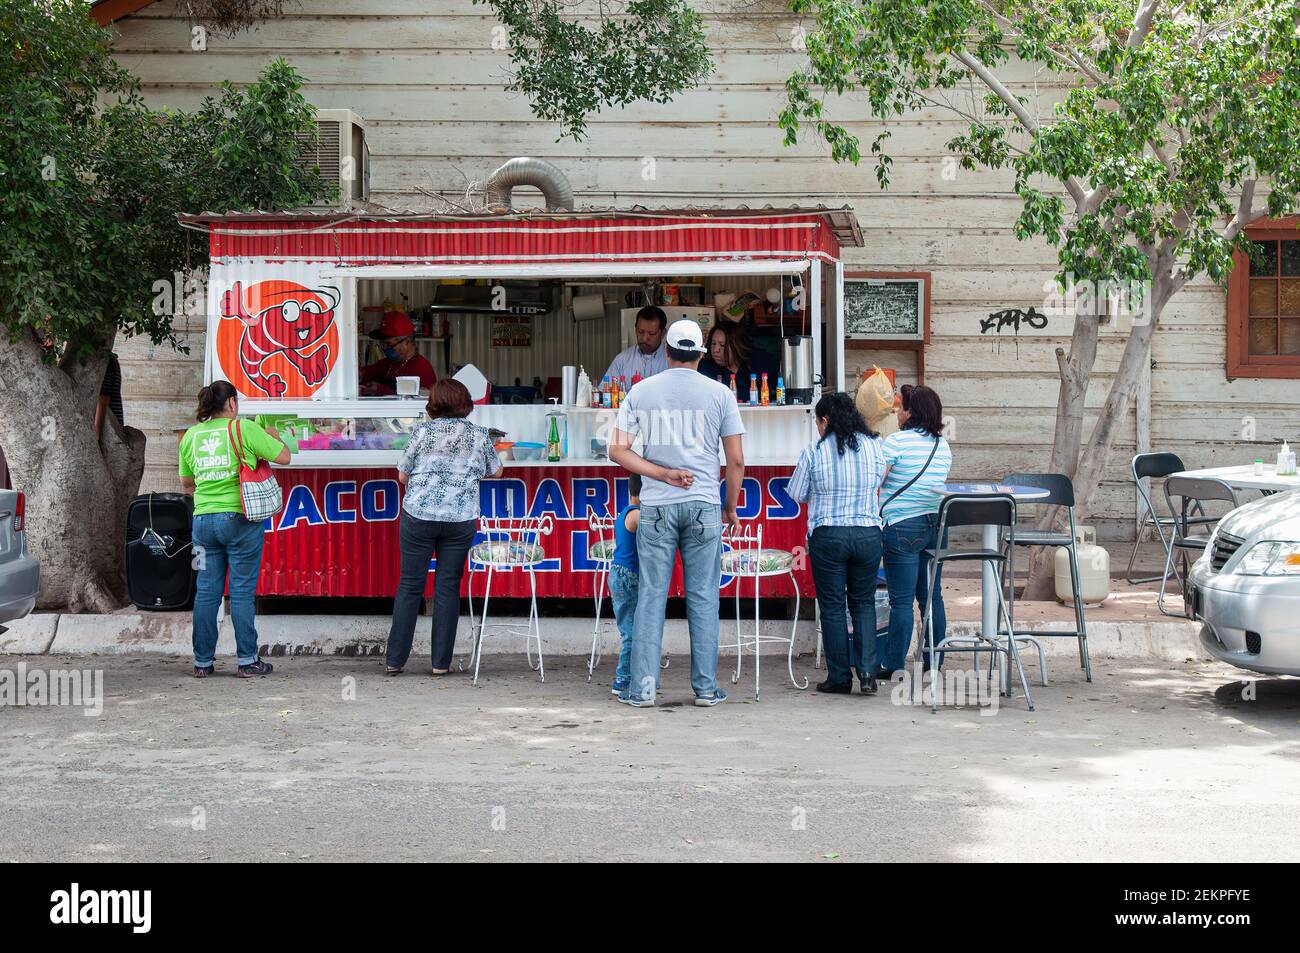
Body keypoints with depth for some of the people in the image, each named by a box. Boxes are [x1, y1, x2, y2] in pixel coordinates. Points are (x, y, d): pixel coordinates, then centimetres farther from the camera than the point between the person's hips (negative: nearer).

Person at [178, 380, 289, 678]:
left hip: (203, 519, 4)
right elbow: (283, 456, -3)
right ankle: (247, 661, 5)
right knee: (242, 592, 1)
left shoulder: (191, 435, 9)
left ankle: (202, 662, 12)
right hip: (239, 519, -4)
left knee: (206, 592, 8)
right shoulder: (244, 429, -6)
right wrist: (273, 436, 16)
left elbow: (185, 481, 18)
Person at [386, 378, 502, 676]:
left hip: (418, 515, -1)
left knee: (410, 585, 6)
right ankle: (441, 662, 8)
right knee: (448, 587, 7)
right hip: (461, 519, 1)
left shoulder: (423, 432, -2)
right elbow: (495, 471, 18)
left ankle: (395, 660, 8)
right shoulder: (479, 435, 3)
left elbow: (402, 476, 4)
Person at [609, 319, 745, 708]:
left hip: (656, 506, 1)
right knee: (703, 598, 5)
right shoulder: (719, 394, 1)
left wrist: (664, 475, -4)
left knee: (651, 596, 3)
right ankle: (705, 687, 8)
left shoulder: (641, 392, 4)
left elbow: (618, 450, -1)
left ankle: (642, 687, 2)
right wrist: (731, 507, 13)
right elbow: (736, 461, 1)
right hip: (704, 506, -1)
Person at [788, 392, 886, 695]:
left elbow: (796, 494, 1)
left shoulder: (814, 451, -7)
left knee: (833, 607, 7)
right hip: (869, 534, 3)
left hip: (827, 536, -2)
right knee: (864, 603, 14)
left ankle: (839, 678, 10)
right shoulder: (874, 445, 0)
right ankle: (867, 671, 1)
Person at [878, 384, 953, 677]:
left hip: (903, 527, -6)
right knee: (932, 596, 11)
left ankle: (892, 665, 2)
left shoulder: (896, 441, -9)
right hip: (936, 522, 6)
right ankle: (934, 662, 16)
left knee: (901, 600, -3)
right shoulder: (943, 445, 10)